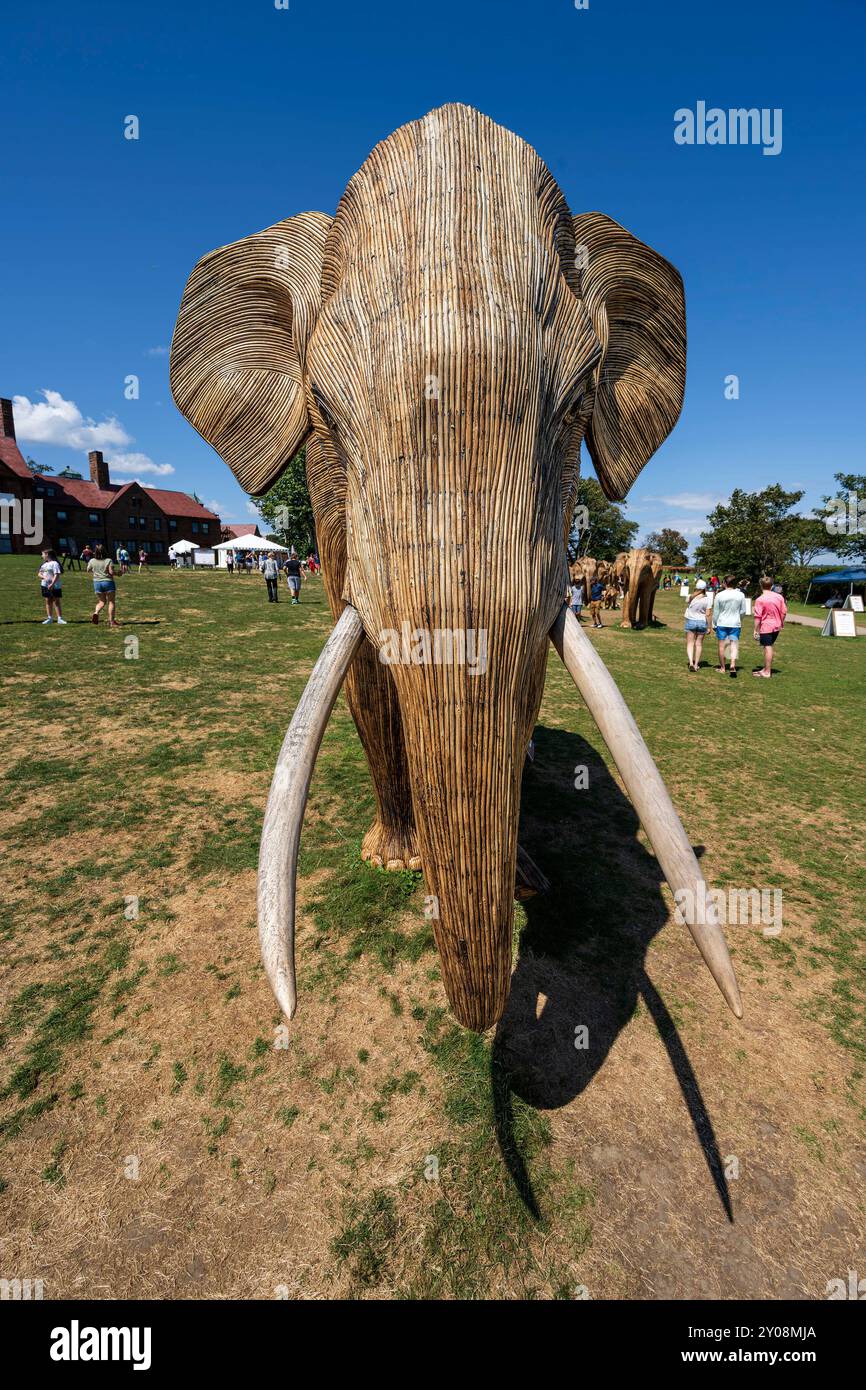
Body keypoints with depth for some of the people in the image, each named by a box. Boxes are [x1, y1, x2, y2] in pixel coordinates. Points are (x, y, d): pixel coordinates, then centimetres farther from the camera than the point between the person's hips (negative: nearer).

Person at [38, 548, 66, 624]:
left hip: (54, 586, -7)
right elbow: (39, 574, 15)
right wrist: (43, 577, -9)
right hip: (45, 585, 7)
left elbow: (57, 575, -18)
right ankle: (49, 618, 16)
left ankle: (59, 618, -4)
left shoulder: (54, 563, -10)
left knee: (56, 602, -5)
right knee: (48, 601, 10)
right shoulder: (44, 564, 14)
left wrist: (52, 584, -26)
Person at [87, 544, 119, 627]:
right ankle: (111, 621, 1)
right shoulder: (108, 560, -9)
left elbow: (89, 570, 16)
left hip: (97, 582, 3)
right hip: (108, 582, -3)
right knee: (111, 602, 4)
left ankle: (96, 613, -11)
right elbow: (111, 572, -16)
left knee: (101, 601, 17)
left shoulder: (92, 561, 1)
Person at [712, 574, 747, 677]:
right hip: (735, 623, 1)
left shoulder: (719, 595, -6)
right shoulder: (740, 595, -2)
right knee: (734, 645, 3)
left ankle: (722, 667, 14)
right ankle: (733, 665, -15)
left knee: (721, 645, 7)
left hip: (722, 623, -1)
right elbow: (743, 611, 5)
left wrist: (714, 624, 10)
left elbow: (715, 612, -1)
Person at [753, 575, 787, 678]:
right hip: (776, 627, 6)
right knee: (770, 647, 16)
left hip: (765, 627, -6)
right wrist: (781, 623, 21)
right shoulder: (779, 597, 3)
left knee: (768, 648, -2)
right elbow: (784, 612, 8)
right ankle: (766, 668, 25)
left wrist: (756, 630, -10)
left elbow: (758, 617, -16)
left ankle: (767, 672, 4)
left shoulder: (760, 600, -15)